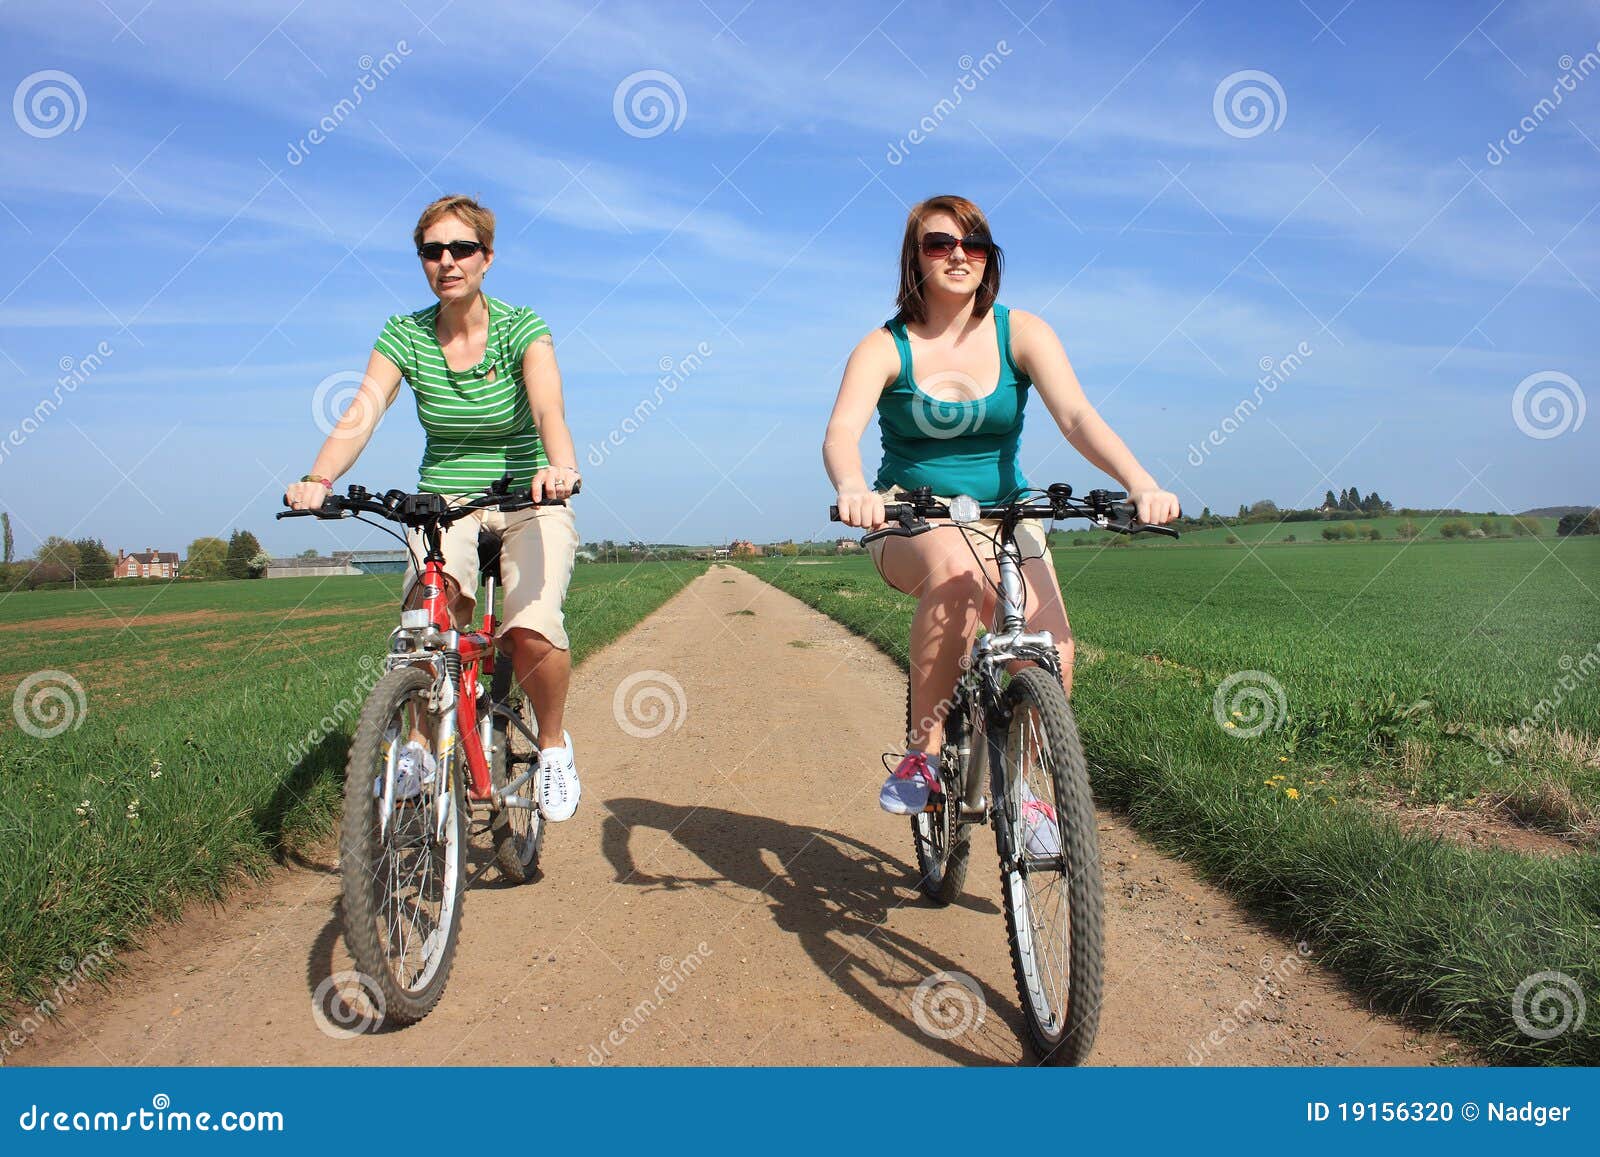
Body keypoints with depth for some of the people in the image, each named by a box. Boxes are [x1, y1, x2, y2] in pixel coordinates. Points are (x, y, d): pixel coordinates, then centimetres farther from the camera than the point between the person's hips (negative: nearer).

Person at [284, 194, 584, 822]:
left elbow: (548, 407, -28)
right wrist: (318, 478, -37)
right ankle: (420, 744, -12)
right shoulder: (405, 335, -3)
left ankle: (553, 745, 1)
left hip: (527, 502, -2)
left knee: (532, 626, -27)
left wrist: (560, 465, -50)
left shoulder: (521, 328, -10)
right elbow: (360, 414, -17)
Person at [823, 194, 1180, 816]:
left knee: (1052, 653, -22)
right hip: (913, 523, -2)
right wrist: (854, 490, -47)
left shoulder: (1020, 332, -2)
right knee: (956, 569, -39)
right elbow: (841, 431, -23)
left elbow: (1077, 415, -16)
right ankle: (923, 752, -23)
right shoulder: (885, 346, -6)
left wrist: (1141, 484, -34)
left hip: (1004, 517, 2)